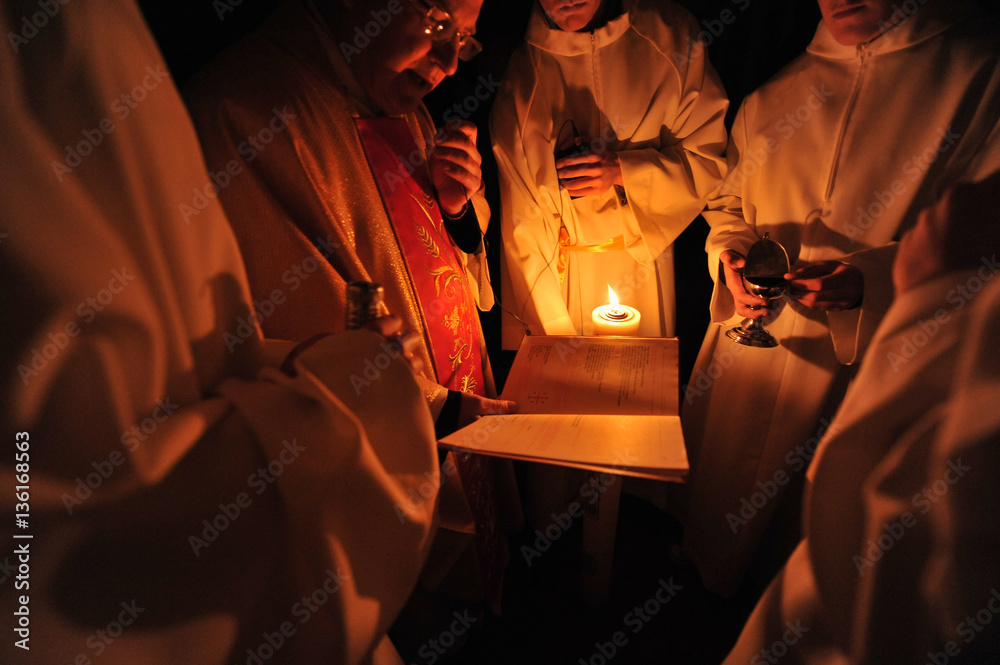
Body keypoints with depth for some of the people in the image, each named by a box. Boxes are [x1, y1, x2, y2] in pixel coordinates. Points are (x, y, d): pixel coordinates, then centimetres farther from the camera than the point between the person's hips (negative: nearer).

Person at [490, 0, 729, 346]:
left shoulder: (671, 35, -8)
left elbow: (709, 160, -4)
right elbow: (519, 221, -13)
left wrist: (623, 171, -21)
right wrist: (551, 325, -13)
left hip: (643, 260, 2)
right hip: (553, 273, -1)